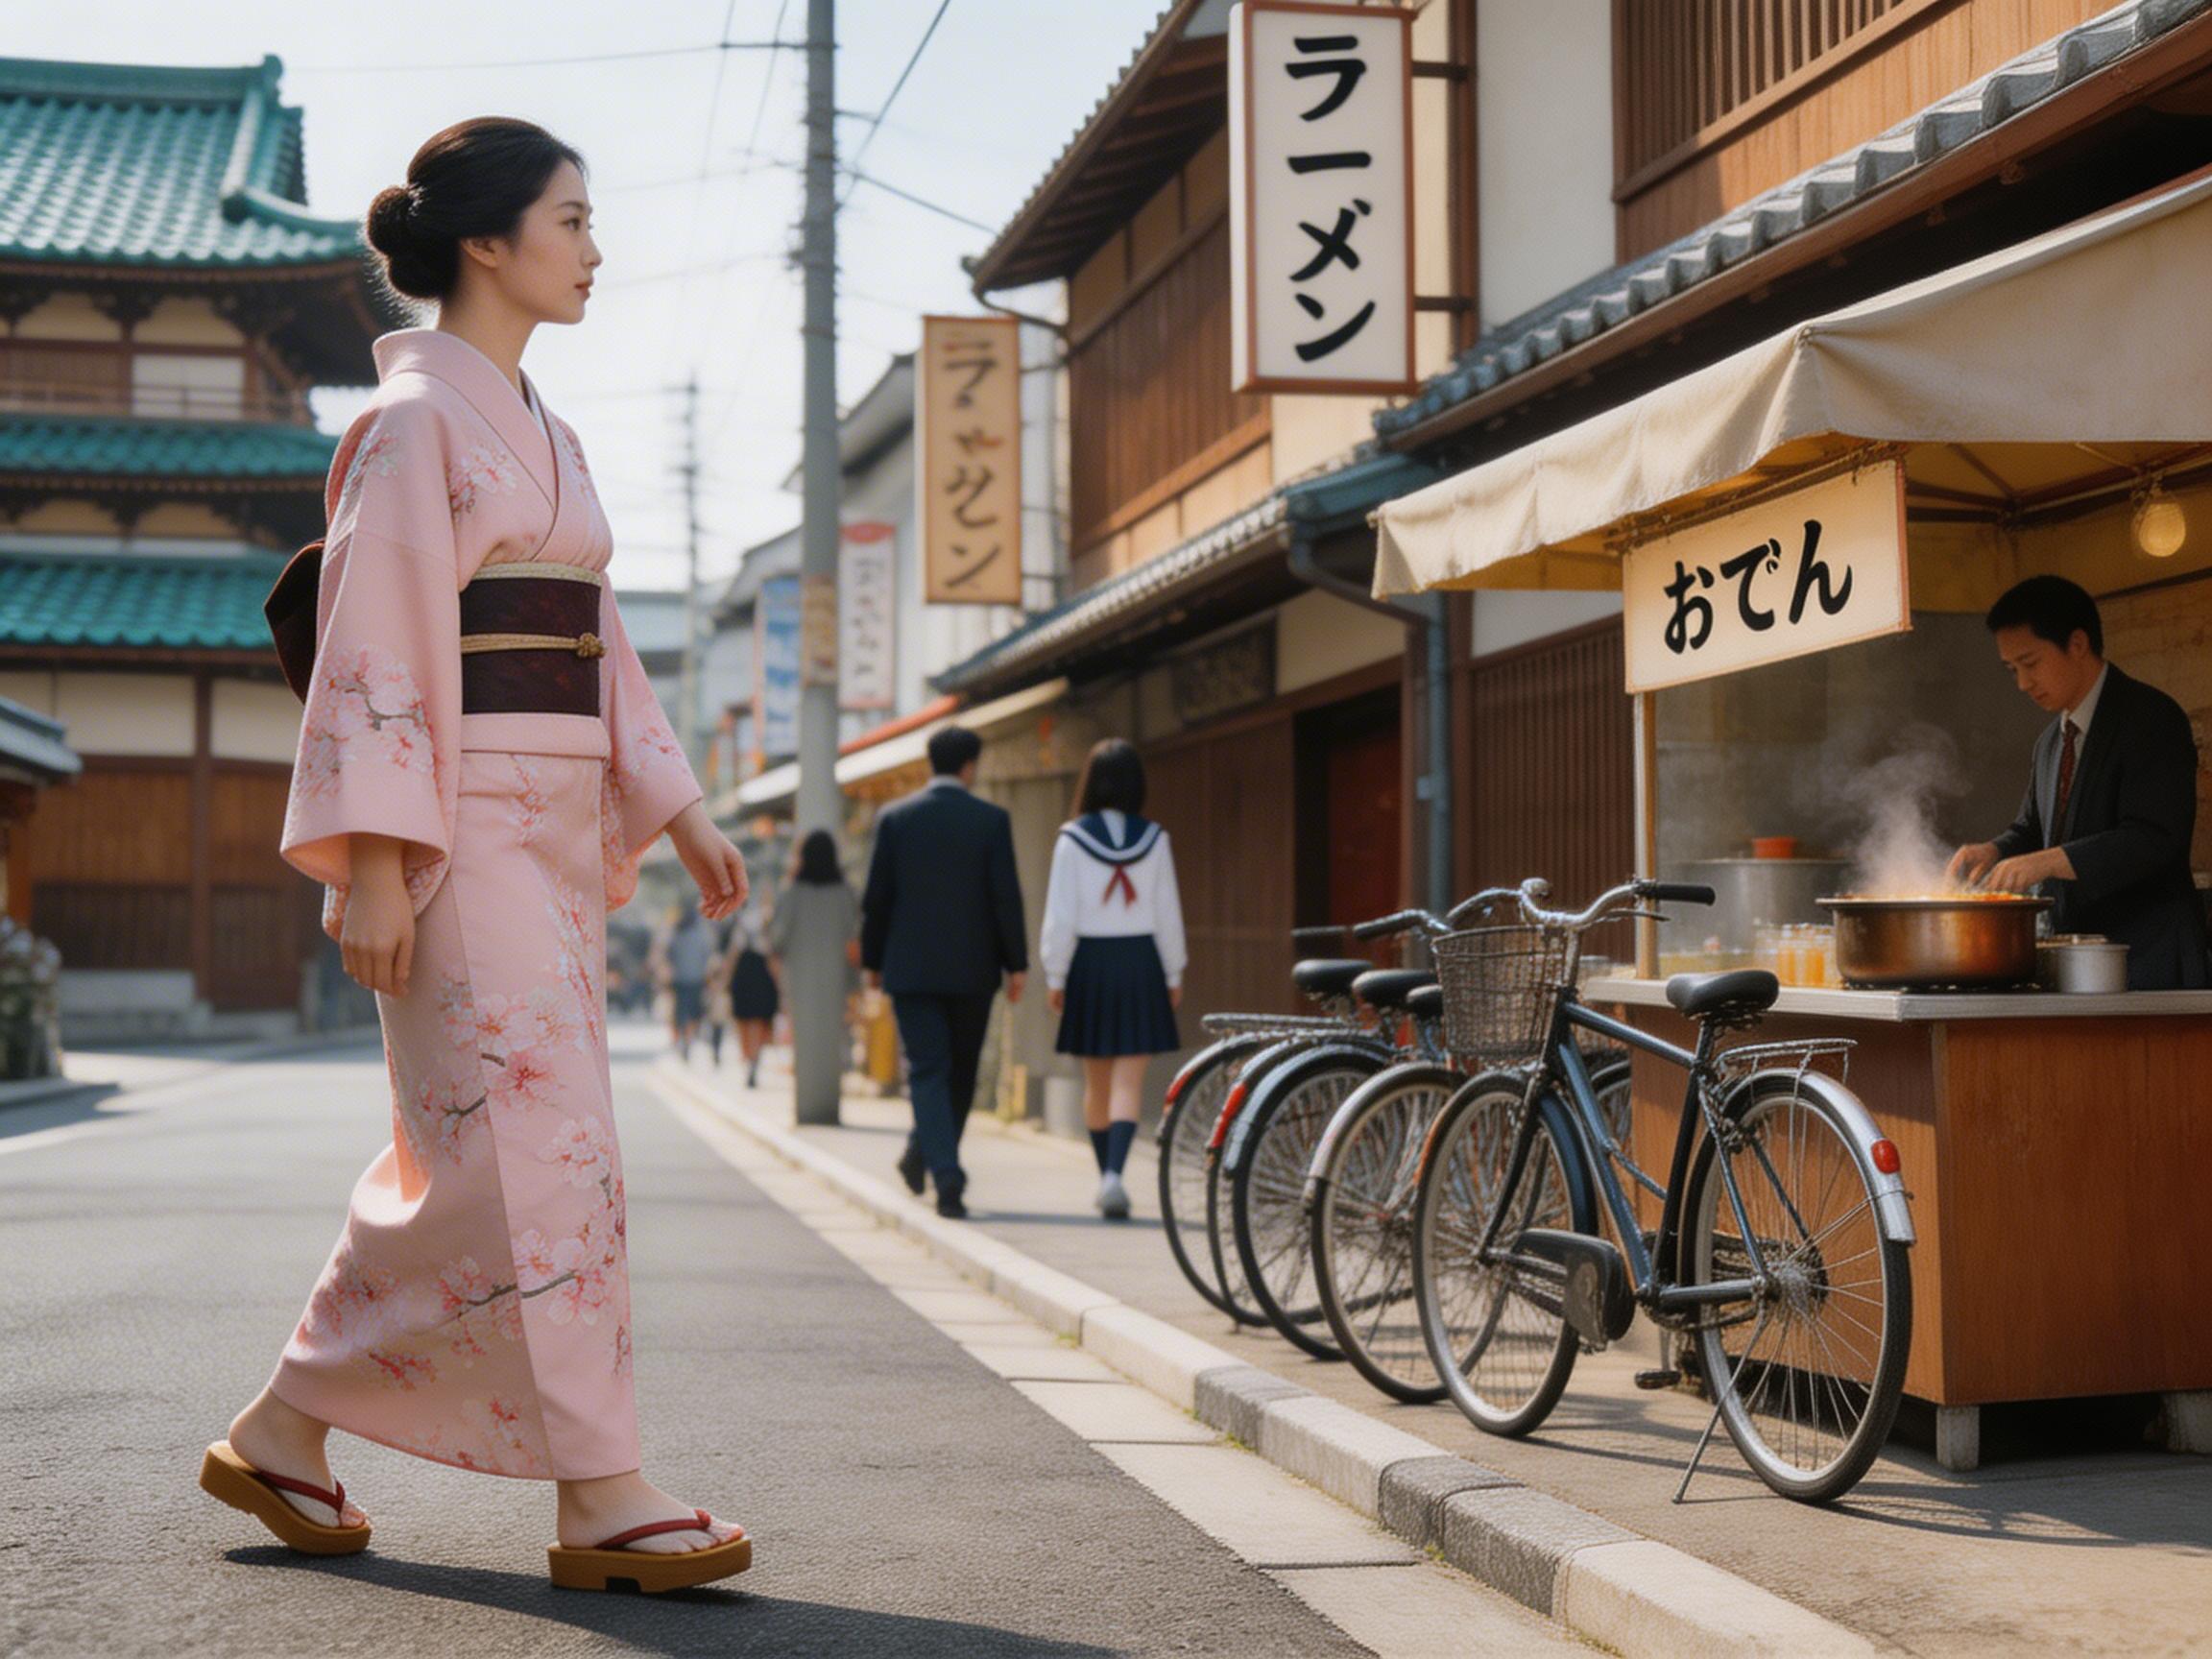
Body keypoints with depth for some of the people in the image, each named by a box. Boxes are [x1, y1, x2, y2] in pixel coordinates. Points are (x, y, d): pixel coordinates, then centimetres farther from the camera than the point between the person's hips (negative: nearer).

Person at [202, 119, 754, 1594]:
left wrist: (681, 814, 16)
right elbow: (378, 645, -13)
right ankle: (600, 1498, -6)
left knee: (465, 1150, 11)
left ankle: (283, 1435, 22)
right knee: (540, 1141, -10)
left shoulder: (540, 430, 19)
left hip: (555, 827, 9)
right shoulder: (416, 418, -7)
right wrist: (374, 861, -19)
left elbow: (593, 643, 21)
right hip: (460, 821, -9)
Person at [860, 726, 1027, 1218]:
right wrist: (1016, 964, 0)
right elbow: (1006, 896, -6)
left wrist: (872, 960, 11)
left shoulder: (895, 818, -1)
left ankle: (945, 1174, -13)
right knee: (962, 1071, 16)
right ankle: (925, 1153, 24)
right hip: (972, 968, 0)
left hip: (910, 967, 0)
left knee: (928, 1070, 0)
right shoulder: (992, 820, -4)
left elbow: (877, 896, 1)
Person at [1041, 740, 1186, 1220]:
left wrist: (1055, 975, 4)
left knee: (1097, 1081, 14)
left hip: (1090, 963, 0)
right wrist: (1174, 974, 12)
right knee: (1129, 1080, -2)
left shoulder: (1073, 839, -5)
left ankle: (1106, 1175, 22)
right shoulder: (1154, 839, -2)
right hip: (1141, 962, 0)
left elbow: (1060, 915, -5)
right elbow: (1168, 913, 2)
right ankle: (1115, 1173, -19)